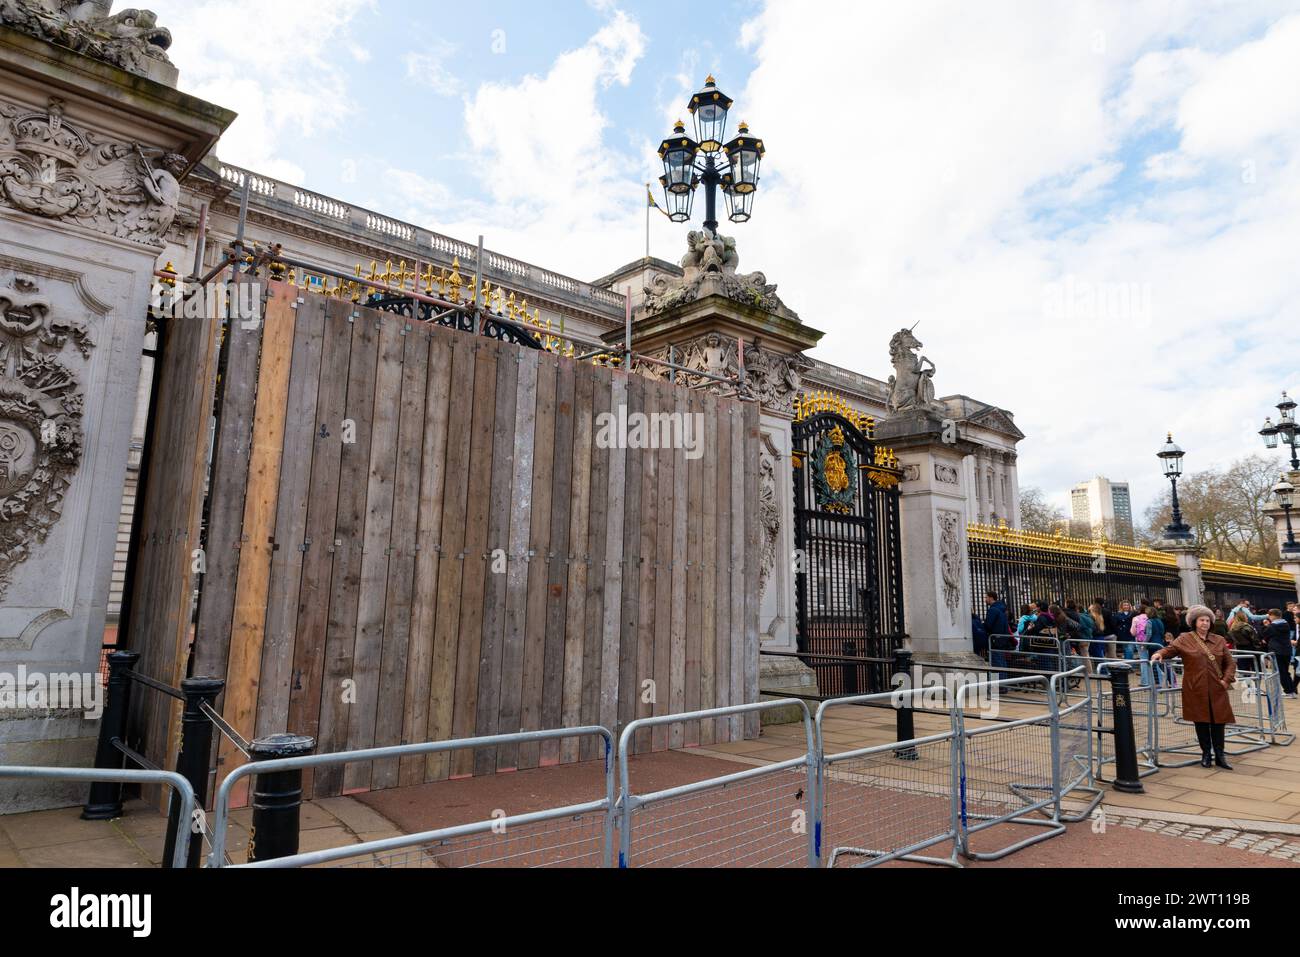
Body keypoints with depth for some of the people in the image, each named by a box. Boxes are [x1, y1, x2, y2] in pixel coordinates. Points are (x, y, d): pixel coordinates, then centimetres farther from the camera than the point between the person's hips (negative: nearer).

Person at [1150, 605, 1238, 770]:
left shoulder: (1219, 641, 10)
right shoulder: (1185, 639, 2)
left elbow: (1230, 663, 12)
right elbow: (1170, 648, -5)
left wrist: (1227, 679, -1)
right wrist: (1160, 654, -27)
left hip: (1217, 689, 2)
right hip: (1196, 689, -2)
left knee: (1218, 721, 4)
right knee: (1201, 721, 6)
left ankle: (1220, 756, 16)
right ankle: (1206, 754, 18)